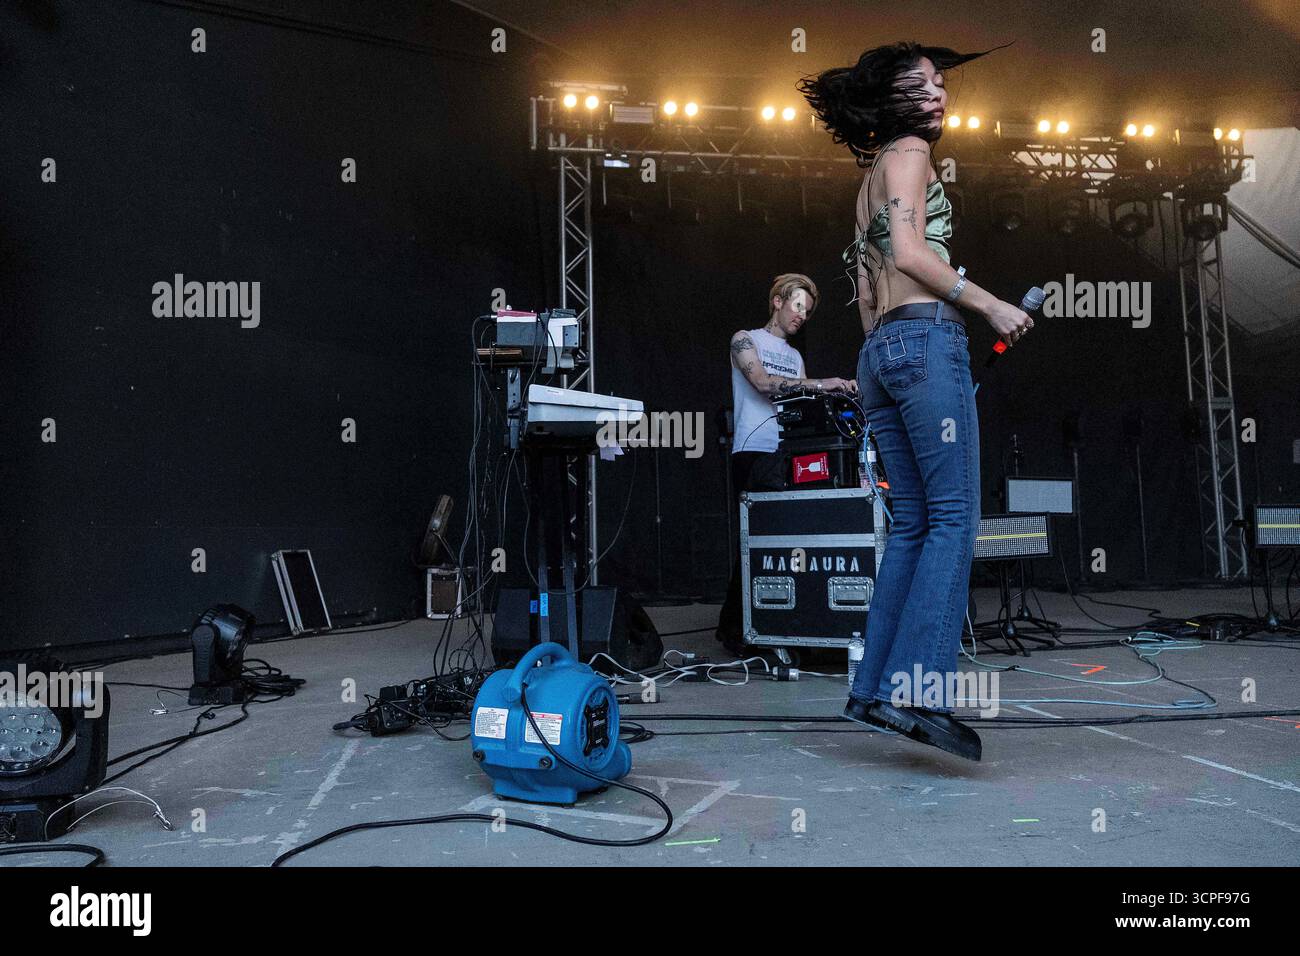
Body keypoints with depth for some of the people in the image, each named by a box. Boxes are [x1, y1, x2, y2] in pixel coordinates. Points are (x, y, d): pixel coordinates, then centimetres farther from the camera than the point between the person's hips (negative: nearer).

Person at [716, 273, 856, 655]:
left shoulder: (795, 357, 26)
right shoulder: (745, 340, 7)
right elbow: (763, 383, -10)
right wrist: (821, 385, -15)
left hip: (789, 456, 6)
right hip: (754, 453, -6)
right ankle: (734, 627, -1)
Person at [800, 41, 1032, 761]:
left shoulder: (870, 177, 28)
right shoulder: (909, 152, 2)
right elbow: (909, 251, -12)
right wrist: (991, 306, -7)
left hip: (878, 351, 9)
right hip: (926, 338, -9)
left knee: (912, 523, 6)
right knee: (953, 519, -12)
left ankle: (873, 688, 3)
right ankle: (917, 690, -17)